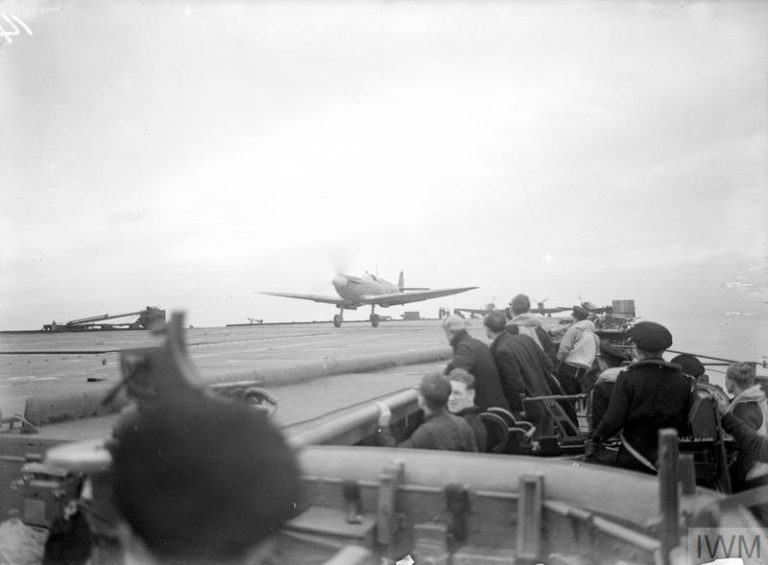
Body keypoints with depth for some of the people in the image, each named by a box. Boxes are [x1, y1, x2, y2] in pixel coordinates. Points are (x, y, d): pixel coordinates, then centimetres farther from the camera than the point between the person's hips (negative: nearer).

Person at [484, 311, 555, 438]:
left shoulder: (502, 352, -22)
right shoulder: (525, 339, 3)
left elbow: (515, 383, -22)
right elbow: (545, 362, 8)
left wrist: (518, 409, -13)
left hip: (530, 409, -8)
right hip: (546, 403, 8)